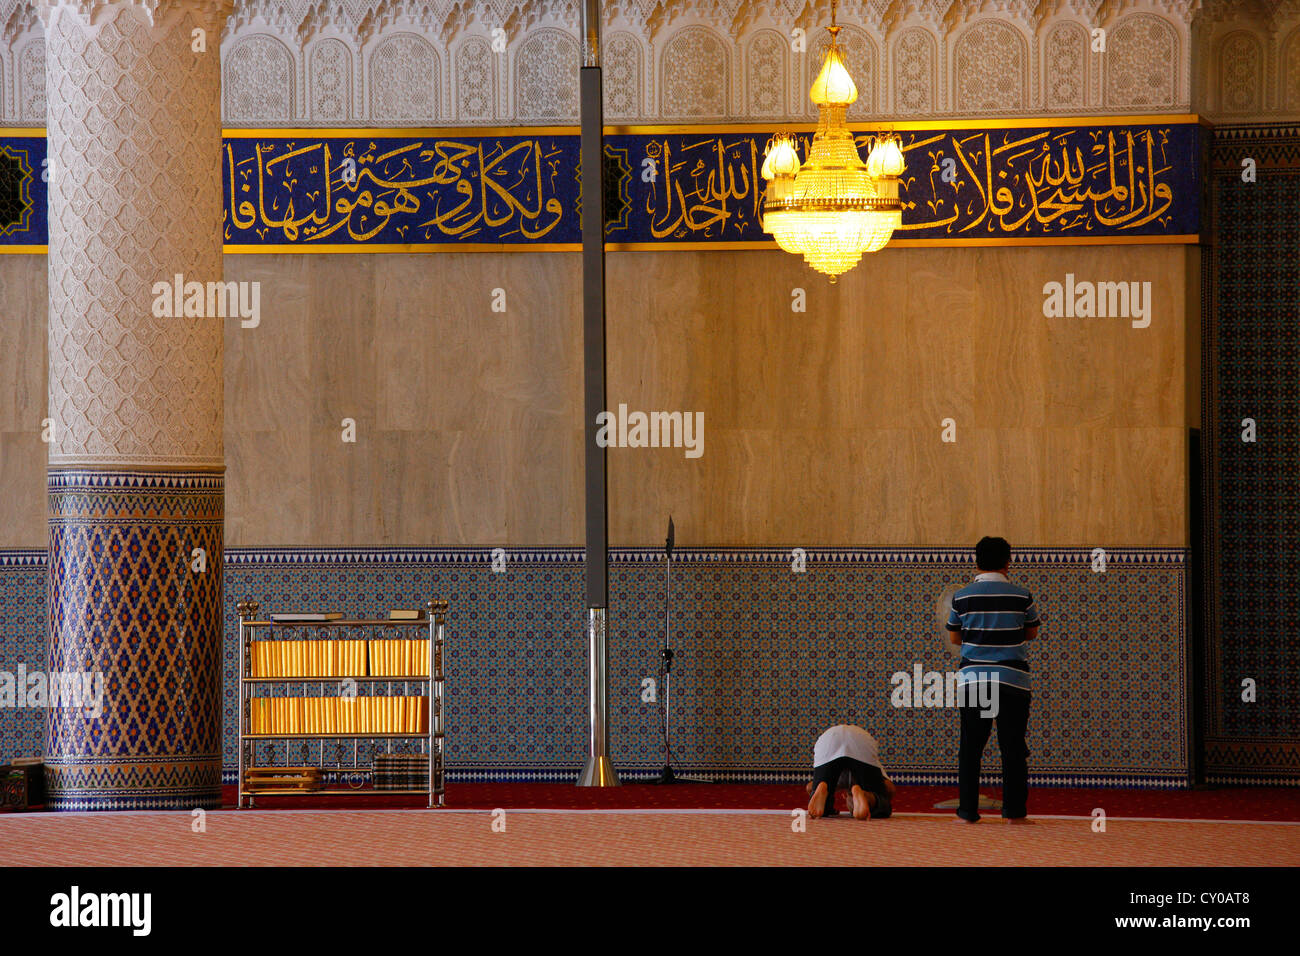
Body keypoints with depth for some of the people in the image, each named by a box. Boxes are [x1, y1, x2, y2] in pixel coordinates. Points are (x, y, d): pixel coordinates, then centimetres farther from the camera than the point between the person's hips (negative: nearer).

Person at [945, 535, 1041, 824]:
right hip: (1013, 678, -1)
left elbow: (954, 637, 10)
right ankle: (1014, 811, 2)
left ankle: (967, 811, 5)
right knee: (1013, 747, 4)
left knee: (970, 746, 7)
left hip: (973, 678, 1)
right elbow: (1031, 633, 11)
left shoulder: (962, 597, 0)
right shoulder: (1022, 596, -2)